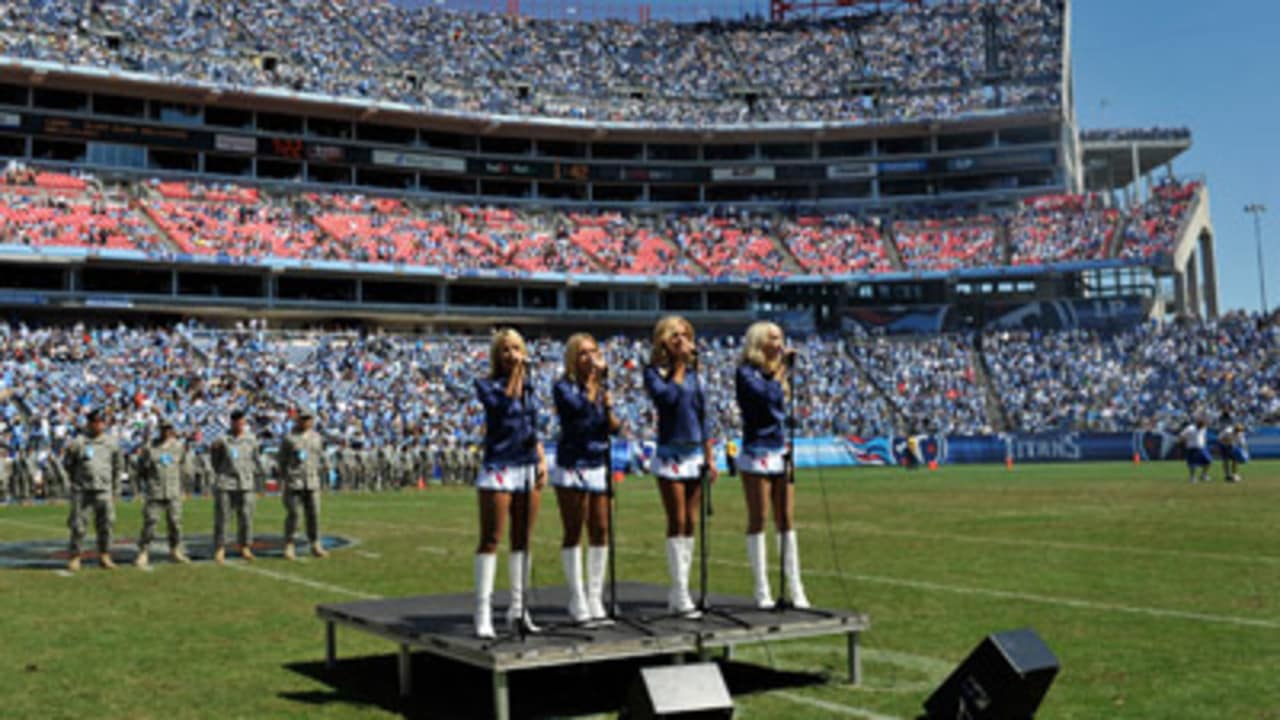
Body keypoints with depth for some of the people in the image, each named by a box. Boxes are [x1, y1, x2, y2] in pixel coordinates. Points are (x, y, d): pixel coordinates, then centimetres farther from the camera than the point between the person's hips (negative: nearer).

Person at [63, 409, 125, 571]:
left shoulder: (112, 443, 6)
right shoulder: (78, 442, 0)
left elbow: (118, 467, 13)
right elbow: (67, 464, 12)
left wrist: (116, 490, 11)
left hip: (103, 490, 1)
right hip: (81, 489, -1)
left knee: (106, 524, -3)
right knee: (77, 525, 2)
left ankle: (104, 556, 6)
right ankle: (74, 558, 11)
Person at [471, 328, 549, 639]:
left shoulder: (529, 386, 15)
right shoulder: (486, 385, -1)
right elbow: (505, 404, -20)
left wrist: (542, 461, 11)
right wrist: (516, 372, -13)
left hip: (528, 468, 6)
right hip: (499, 468, -6)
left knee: (523, 541, 9)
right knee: (490, 540, -6)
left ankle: (518, 608, 17)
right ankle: (483, 612, -3)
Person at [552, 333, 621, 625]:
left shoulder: (602, 388, 12)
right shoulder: (564, 387, -5)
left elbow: (614, 429, 11)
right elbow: (579, 407, -24)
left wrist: (609, 409, -9)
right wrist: (593, 377, -16)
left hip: (599, 466, 6)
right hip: (572, 466, -6)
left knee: (601, 532, 6)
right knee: (574, 533, 0)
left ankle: (595, 599, 16)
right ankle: (578, 602, 7)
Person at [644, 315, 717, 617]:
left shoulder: (693, 372, 12)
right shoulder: (654, 371, -3)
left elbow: (703, 415, 15)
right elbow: (667, 396, -23)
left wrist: (709, 458, 12)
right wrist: (679, 365, -11)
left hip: (695, 454, 6)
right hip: (671, 455, -6)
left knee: (690, 524, 7)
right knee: (677, 523, -6)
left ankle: (678, 592, 14)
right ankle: (681, 595, -2)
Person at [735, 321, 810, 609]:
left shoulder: (776, 373, 15)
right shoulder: (746, 373, -6)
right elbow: (765, 395, -23)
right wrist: (782, 367, -12)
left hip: (781, 453, 7)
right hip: (757, 453, -7)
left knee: (786, 522, 7)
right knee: (758, 521, -1)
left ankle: (796, 589, 10)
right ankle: (762, 591, 4)